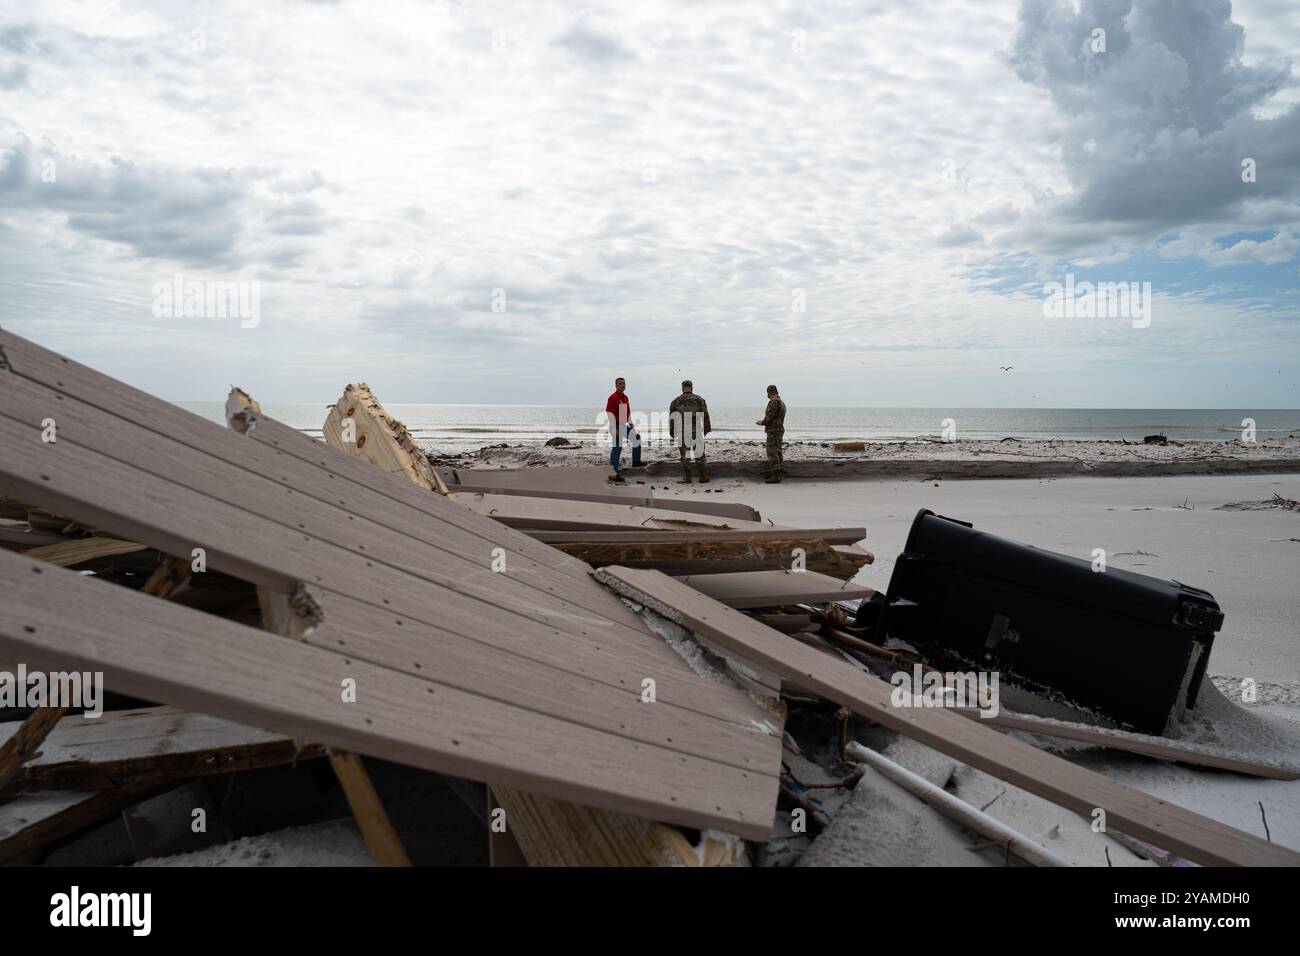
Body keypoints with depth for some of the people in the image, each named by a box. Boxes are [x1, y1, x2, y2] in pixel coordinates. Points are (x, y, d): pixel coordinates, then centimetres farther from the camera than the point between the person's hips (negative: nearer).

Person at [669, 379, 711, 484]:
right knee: (699, 455, 8)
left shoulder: (676, 401, 6)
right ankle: (703, 477, 7)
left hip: (682, 433, 0)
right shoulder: (699, 399, 3)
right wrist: (707, 429, 7)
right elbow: (705, 416, 0)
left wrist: (672, 433, 12)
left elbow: (672, 418, 6)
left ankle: (687, 478, 5)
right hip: (696, 432, 0)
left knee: (684, 456, 7)